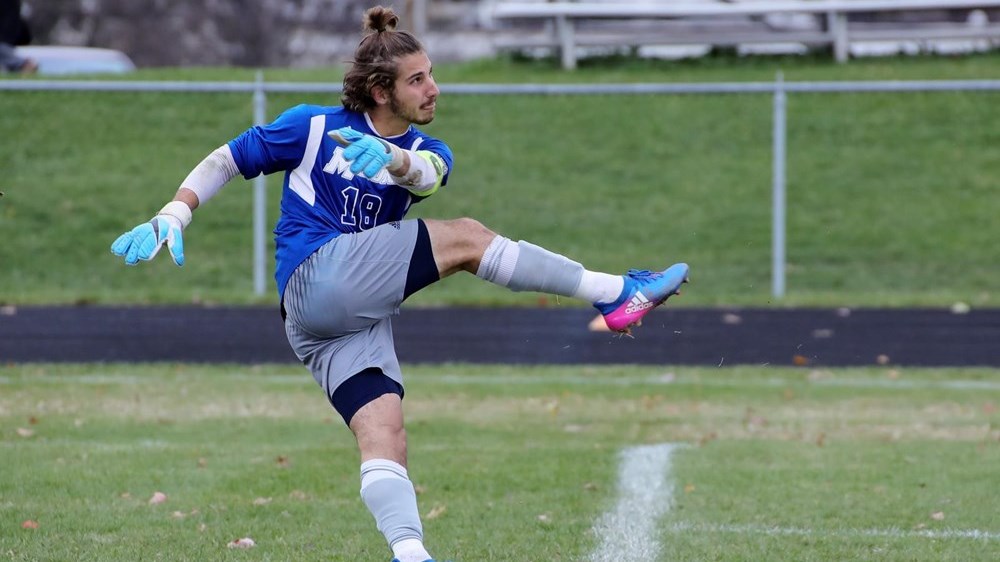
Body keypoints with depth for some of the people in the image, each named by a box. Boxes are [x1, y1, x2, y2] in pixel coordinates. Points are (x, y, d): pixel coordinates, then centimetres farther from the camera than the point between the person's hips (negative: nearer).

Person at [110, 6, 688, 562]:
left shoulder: (425, 152, 14)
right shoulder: (314, 127, 5)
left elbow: (427, 174, -12)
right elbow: (227, 161, 12)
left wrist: (392, 158, -36)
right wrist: (173, 217, -2)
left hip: (360, 319, 5)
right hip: (316, 282, -5)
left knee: (385, 436, -16)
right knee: (463, 237, -16)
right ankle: (617, 293, -15)